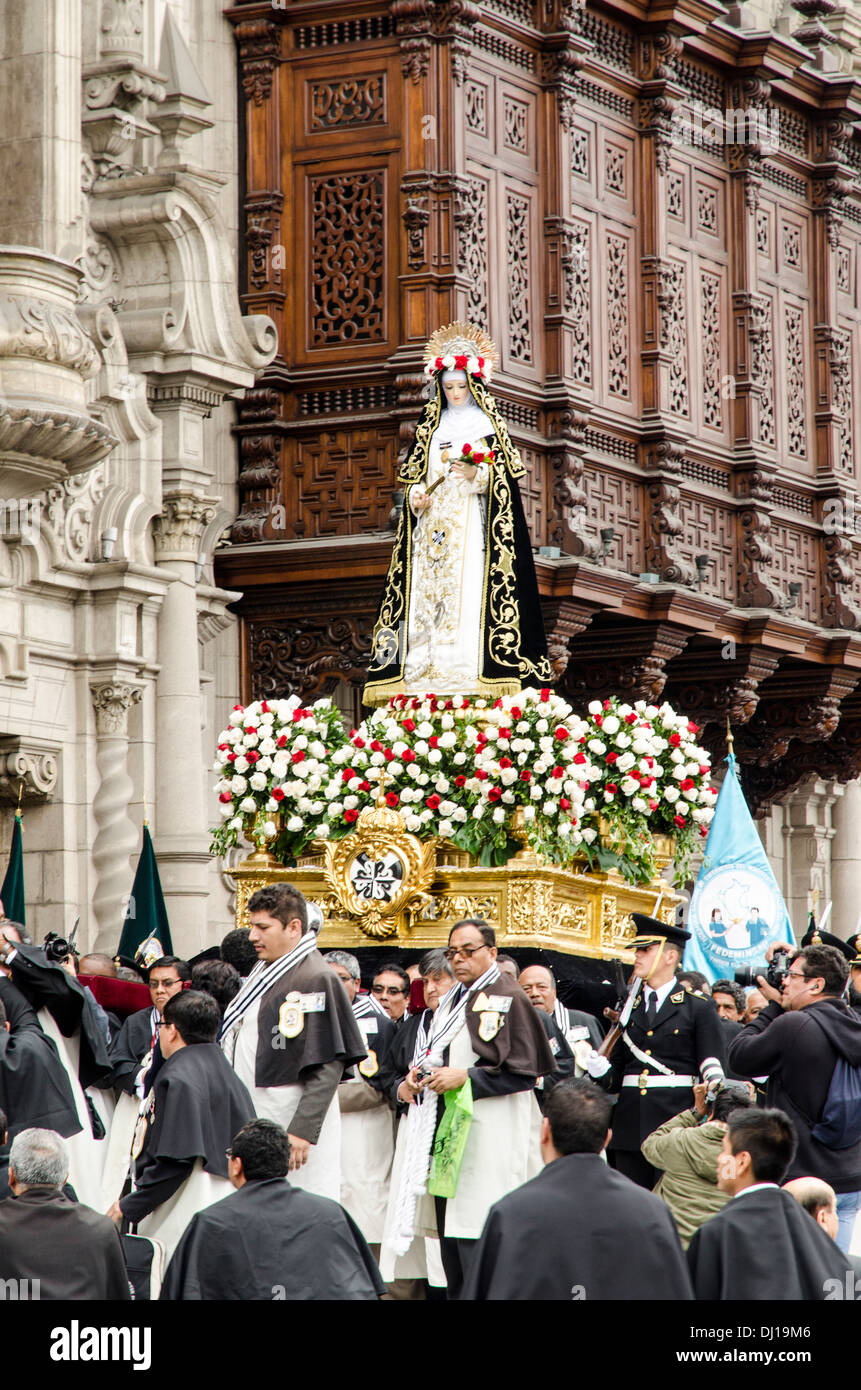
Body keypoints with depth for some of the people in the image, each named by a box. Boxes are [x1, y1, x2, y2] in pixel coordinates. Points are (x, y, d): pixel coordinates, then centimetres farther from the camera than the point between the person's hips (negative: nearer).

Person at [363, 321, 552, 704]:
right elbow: (413, 472, 17)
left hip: (471, 522, -4)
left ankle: (467, 668, -20)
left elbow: (502, 476, -1)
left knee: (469, 589, -14)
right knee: (428, 592, -5)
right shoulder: (431, 425, 17)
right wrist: (416, 496, -3)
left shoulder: (487, 425, 5)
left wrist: (477, 475, -21)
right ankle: (427, 664, -9)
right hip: (434, 521, 4)